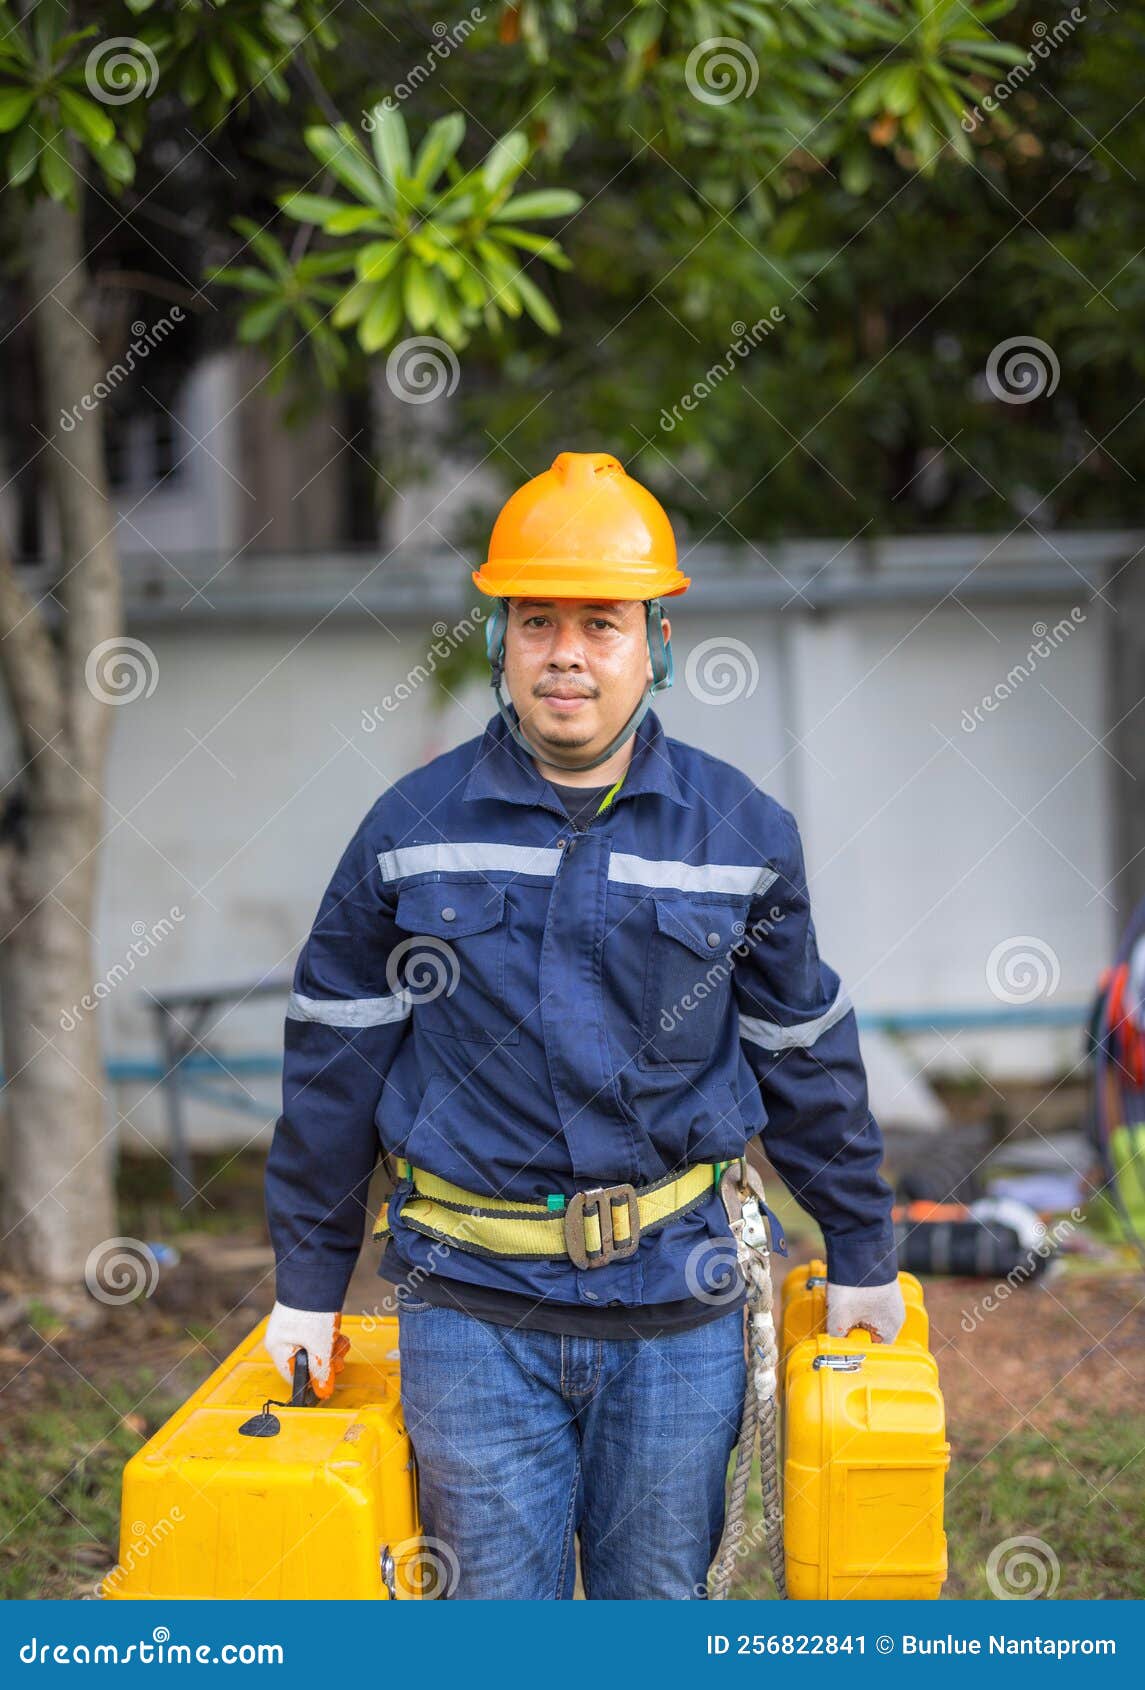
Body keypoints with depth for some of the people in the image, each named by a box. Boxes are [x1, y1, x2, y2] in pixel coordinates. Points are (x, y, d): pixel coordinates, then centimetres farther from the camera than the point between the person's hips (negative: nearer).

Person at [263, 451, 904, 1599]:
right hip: (472, 1304, 0)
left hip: (675, 1300, 1)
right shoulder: (415, 828, 1)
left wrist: (859, 1256, 18)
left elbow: (805, 1058, 13)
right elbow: (333, 1060, 7)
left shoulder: (741, 835, 3)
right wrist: (309, 1285, 9)